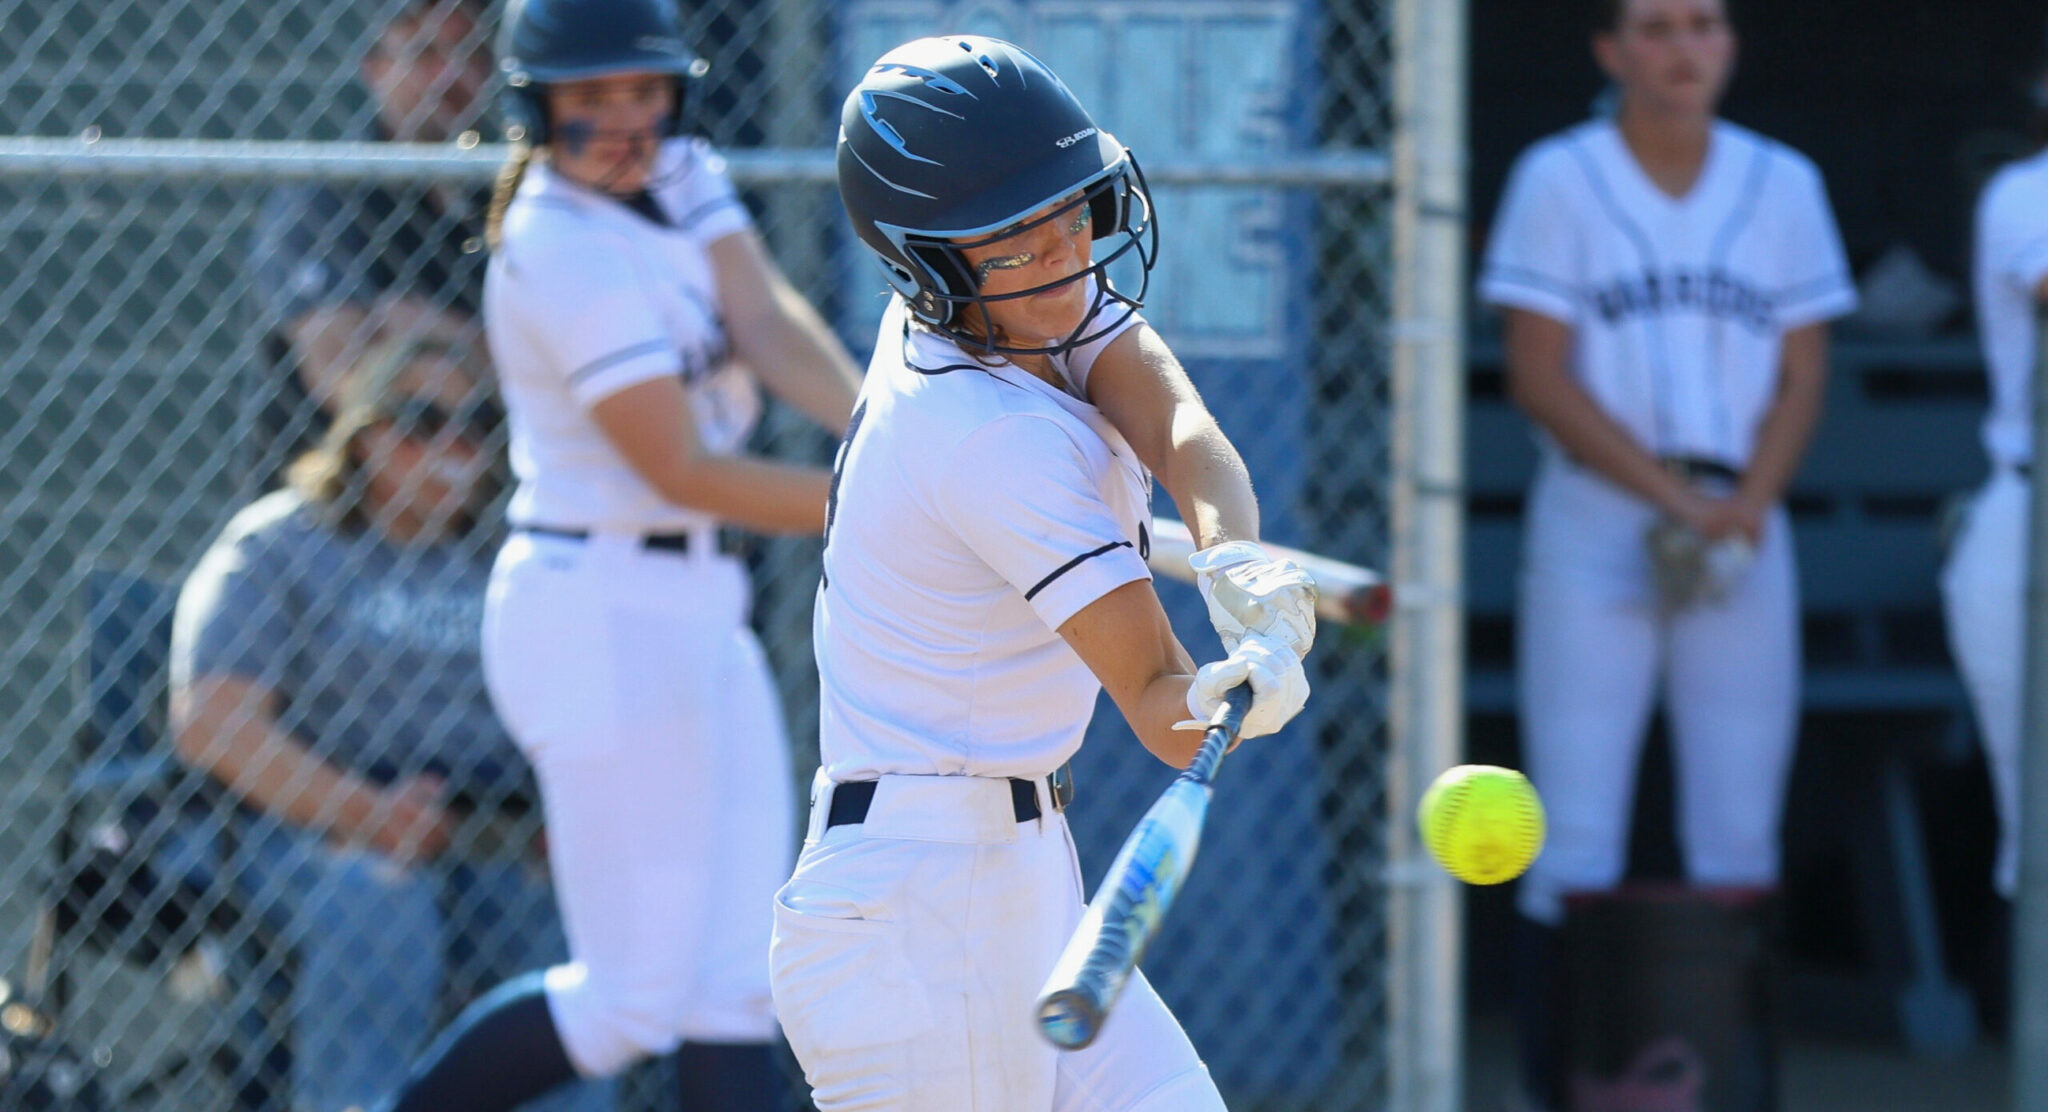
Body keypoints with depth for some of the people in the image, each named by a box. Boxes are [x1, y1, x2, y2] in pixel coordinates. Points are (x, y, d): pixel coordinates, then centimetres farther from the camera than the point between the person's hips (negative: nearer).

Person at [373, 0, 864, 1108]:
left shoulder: (679, 174, 7)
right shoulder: (563, 256, -19)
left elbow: (769, 329, -8)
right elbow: (682, 472, -21)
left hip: (695, 611, 9)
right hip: (606, 615, -9)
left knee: (728, 976, 7)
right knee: (639, 995, -6)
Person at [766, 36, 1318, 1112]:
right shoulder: (997, 444, -23)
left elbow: (1180, 432, -15)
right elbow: (1159, 708, -24)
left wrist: (1237, 560, -34)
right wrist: (1224, 695, -46)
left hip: (1019, 882, 10)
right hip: (926, 903, -10)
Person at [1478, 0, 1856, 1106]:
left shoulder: (1783, 185, 10)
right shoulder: (1559, 179, 1)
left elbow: (1801, 377, 7)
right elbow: (1540, 378, -5)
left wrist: (1740, 510, -10)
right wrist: (1676, 496, -14)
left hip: (1745, 528, 3)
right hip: (1594, 517, -3)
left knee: (1739, 838, 0)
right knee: (1575, 840, -6)